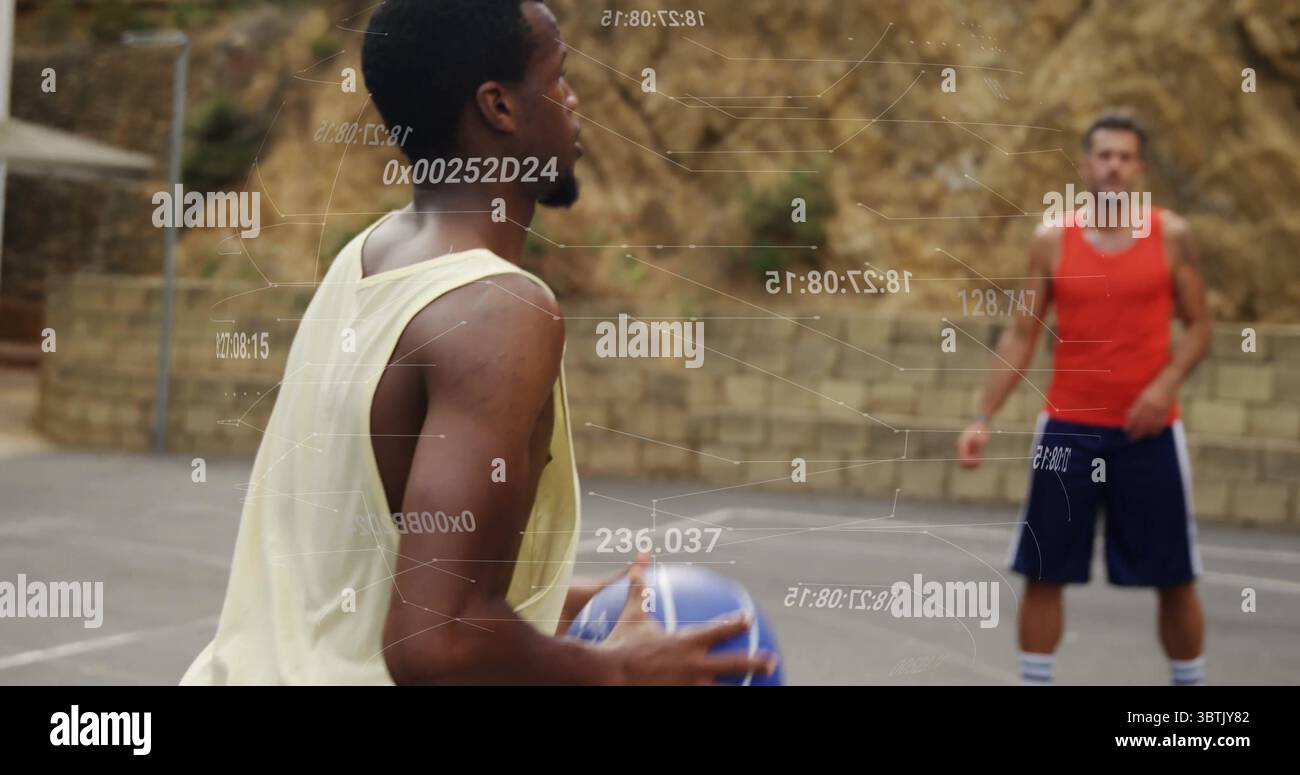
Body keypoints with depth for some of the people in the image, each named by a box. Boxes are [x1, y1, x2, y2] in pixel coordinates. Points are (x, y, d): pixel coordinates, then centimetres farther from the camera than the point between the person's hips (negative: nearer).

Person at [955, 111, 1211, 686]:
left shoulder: (1171, 237, 0)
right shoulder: (1052, 240, 2)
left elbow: (1198, 326, 4)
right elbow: (1022, 335, 5)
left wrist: (1167, 383, -15)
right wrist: (984, 418, -2)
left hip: (1148, 429, -1)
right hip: (1067, 427, 1)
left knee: (1175, 578, 5)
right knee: (1042, 573, 2)